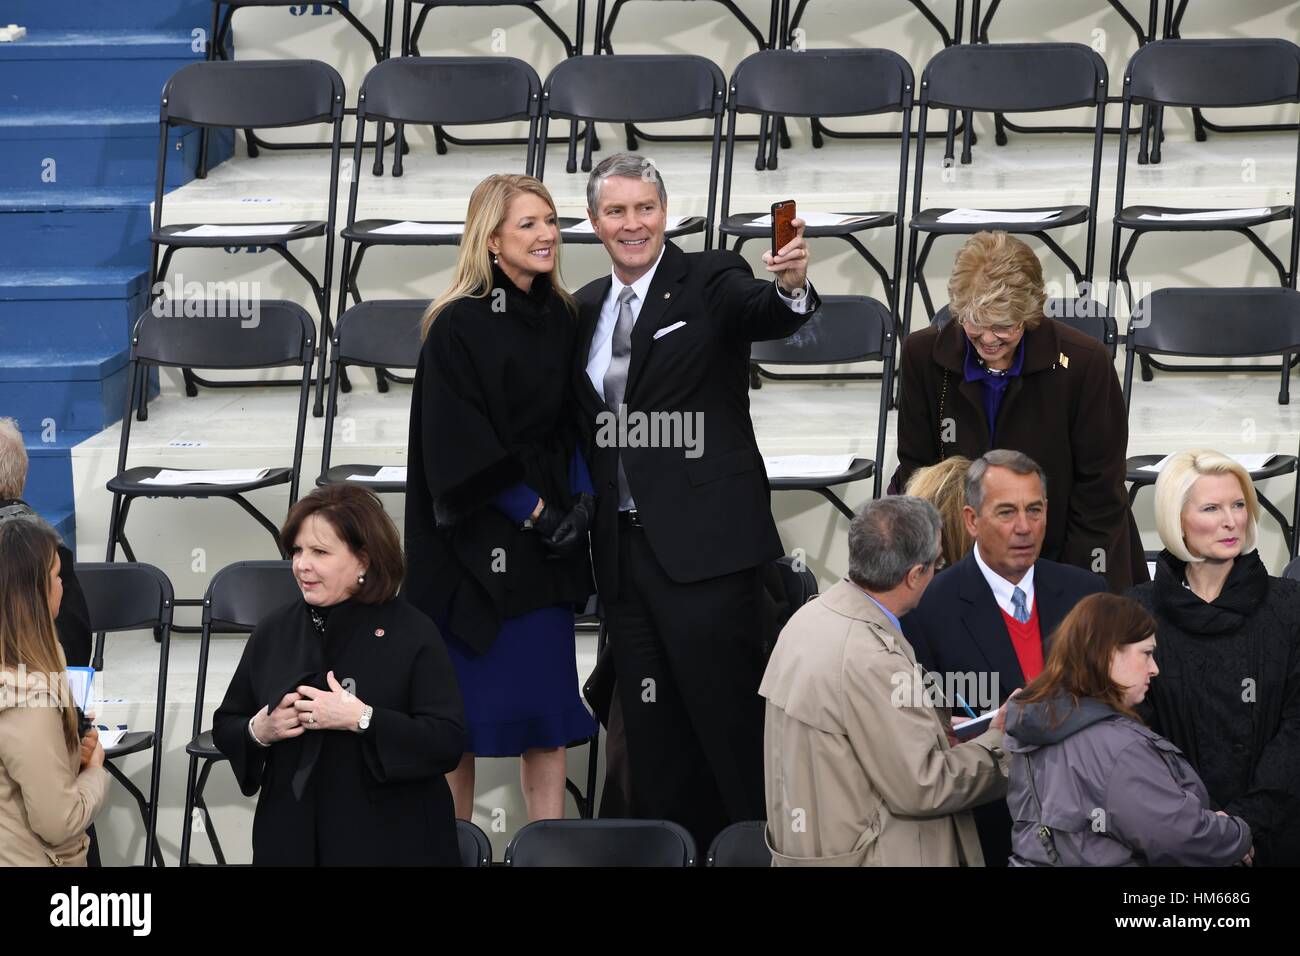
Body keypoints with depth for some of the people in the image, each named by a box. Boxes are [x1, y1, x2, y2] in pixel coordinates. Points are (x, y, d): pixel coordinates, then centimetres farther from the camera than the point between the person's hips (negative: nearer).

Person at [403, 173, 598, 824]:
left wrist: (582, 498, -3)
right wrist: (531, 509, -15)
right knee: (464, 703, 0)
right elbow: (460, 441, -15)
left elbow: (574, 422, 13)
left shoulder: (560, 318, 8)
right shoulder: (459, 326, -11)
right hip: (476, 542, -6)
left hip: (550, 534, 6)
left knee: (547, 697, 6)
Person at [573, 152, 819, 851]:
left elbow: (767, 315, -25)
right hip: (623, 550, 6)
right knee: (653, 736, 11)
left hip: (703, 546, -6)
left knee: (728, 716, -5)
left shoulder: (710, 281, -4)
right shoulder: (586, 309, 14)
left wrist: (791, 286, -46)